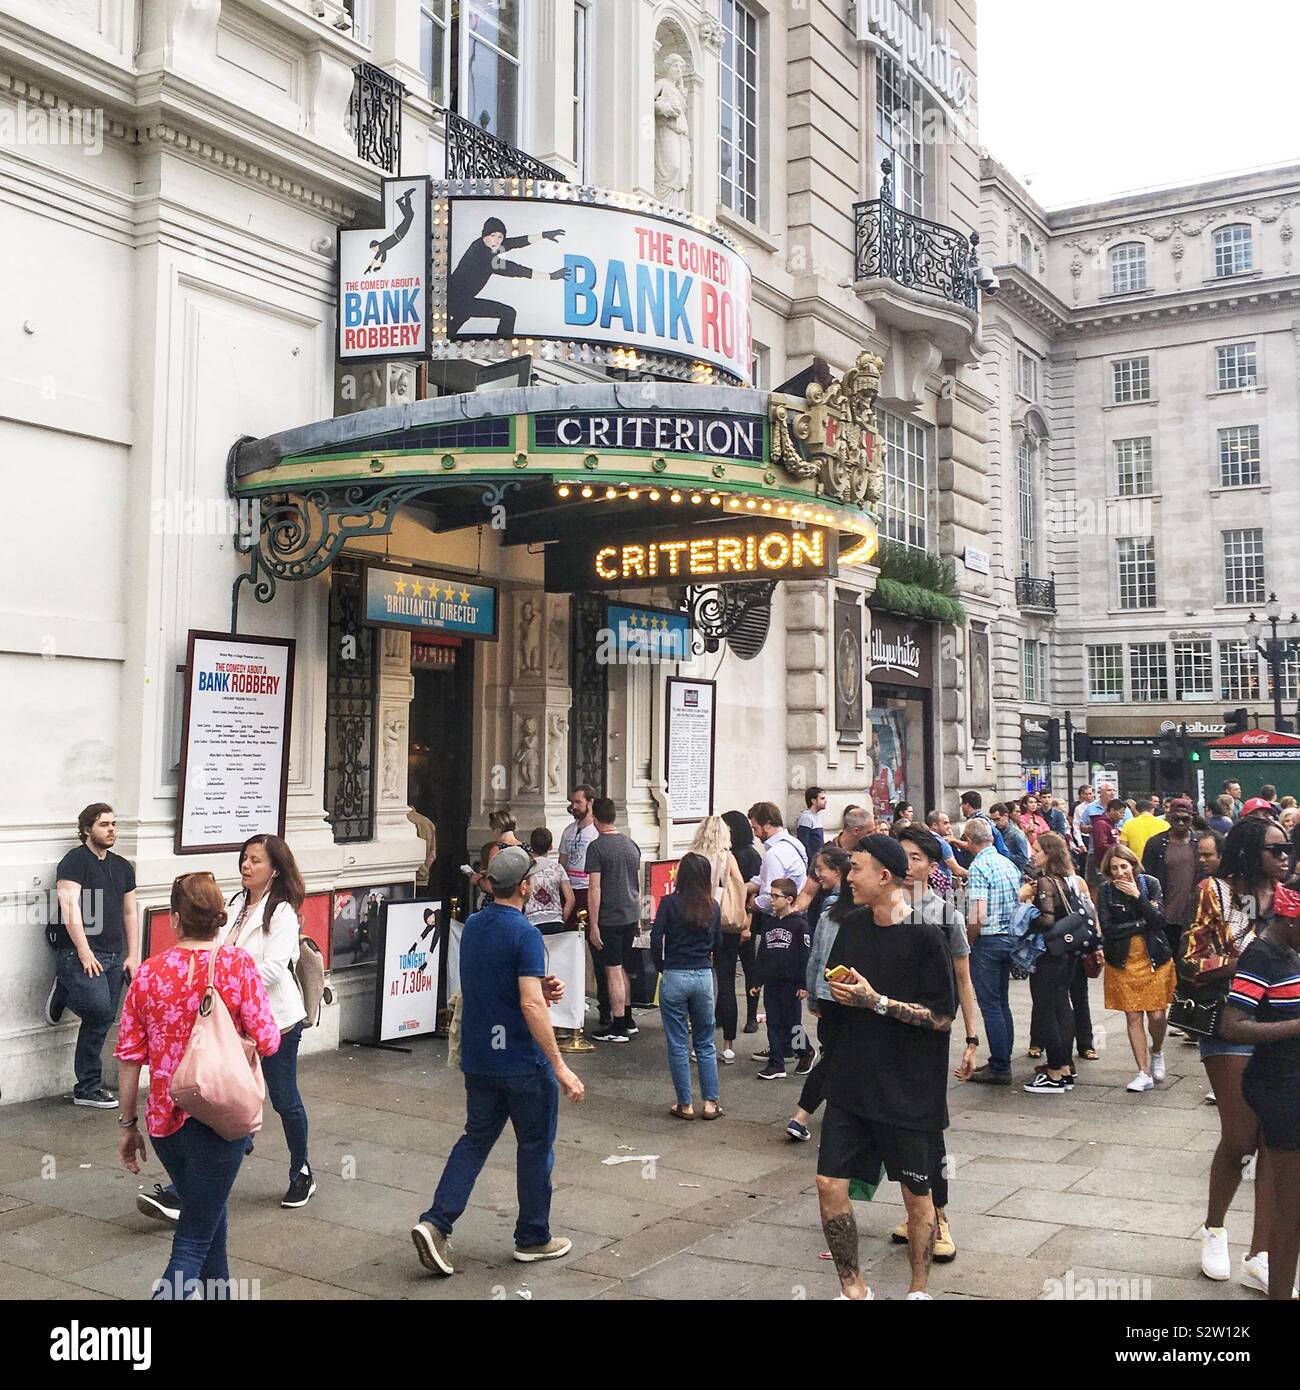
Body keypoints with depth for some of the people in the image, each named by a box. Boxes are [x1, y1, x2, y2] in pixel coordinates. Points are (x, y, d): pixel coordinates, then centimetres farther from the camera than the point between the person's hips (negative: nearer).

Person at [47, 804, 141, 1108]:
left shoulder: (123, 867, 16)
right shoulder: (75, 861, -4)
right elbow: (70, 906, -13)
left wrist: (133, 956, 10)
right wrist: (84, 951, -18)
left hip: (113, 956, 6)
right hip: (80, 954, -6)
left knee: (100, 1020, 6)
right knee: (99, 1008, -24)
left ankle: (87, 1089, 14)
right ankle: (63, 993, 6)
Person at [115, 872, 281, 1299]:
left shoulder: (148, 973, -1)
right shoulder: (238, 965, -11)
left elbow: (129, 1056, 1)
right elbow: (267, 1041, -15)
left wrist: (129, 1124, 11)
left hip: (163, 1119, 4)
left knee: (209, 1219, 25)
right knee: (194, 1241, 3)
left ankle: (218, 1291, 40)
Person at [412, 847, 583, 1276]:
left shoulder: (472, 927, 5)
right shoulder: (525, 935, -19)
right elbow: (531, 1006, -25)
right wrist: (560, 1067, -21)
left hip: (478, 1059, 7)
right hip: (523, 1062, -7)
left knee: (475, 1139, 16)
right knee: (536, 1147, 10)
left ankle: (435, 1223, 3)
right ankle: (532, 1238, 21)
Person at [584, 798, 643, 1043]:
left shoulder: (596, 847, -12)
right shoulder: (632, 844, 8)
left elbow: (594, 889, -15)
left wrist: (594, 925, -12)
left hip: (610, 918, -7)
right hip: (631, 915, 7)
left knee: (613, 972, 0)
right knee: (623, 969, 19)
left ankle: (618, 1028, 6)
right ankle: (628, 1021, 26)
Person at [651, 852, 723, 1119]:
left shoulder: (670, 902, -9)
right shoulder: (712, 907, 1)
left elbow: (656, 939, -12)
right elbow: (717, 944, 10)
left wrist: (660, 965, 2)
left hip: (674, 977, -3)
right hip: (704, 976, 3)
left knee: (678, 1045, 7)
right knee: (706, 1043, 15)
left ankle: (685, 1105, 12)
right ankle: (710, 1103, 14)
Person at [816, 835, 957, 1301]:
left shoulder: (923, 935, -15)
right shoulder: (851, 924, 4)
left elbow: (943, 1016, -15)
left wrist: (876, 1001, -20)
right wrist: (835, 989, -5)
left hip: (909, 1088, -5)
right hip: (851, 1082, 5)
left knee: (917, 1193, 10)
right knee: (830, 1183, 3)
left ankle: (919, 1288, 31)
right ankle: (853, 1287, 21)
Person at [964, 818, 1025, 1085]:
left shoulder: (979, 867, -17)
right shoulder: (1009, 863, 8)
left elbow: (977, 916, -22)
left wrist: (968, 943, -8)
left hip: (987, 941, -8)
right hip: (1010, 939, 8)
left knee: (990, 1005, 0)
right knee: (1002, 1003, 16)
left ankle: (1000, 1068, 4)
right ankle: (1002, 1061, 24)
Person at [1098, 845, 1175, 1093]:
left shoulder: (1150, 884, -3)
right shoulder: (1106, 891, -4)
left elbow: (1159, 920, -12)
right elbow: (1107, 929, -12)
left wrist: (1137, 896, -20)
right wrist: (1141, 923, -11)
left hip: (1155, 959, 0)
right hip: (1122, 961, 0)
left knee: (1157, 1015, -3)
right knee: (1133, 1017, 2)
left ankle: (1156, 1051, 29)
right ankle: (1144, 1073, 12)